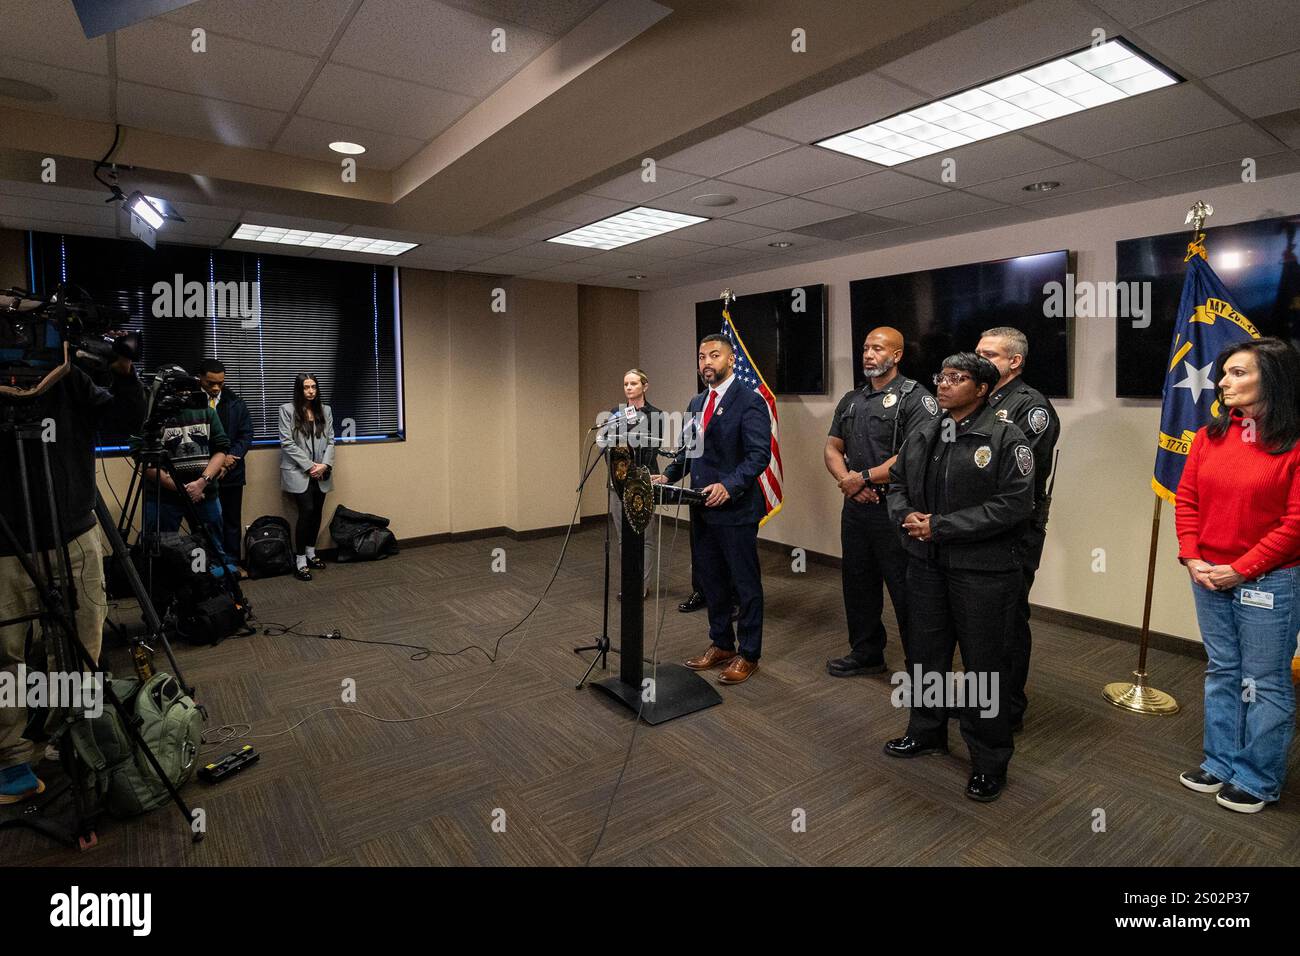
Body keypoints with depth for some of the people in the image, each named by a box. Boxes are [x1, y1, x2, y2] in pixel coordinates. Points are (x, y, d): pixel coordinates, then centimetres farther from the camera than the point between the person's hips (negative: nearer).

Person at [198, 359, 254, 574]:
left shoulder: (235, 402, 5)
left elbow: (246, 435, 4)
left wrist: (230, 459, -10)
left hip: (231, 472, 3)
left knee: (232, 521, 11)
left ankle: (233, 563, 21)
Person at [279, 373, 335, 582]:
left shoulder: (325, 410, 11)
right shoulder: (287, 410, -2)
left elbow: (330, 441, 8)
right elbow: (287, 443, -8)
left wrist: (325, 465, -8)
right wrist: (309, 466, -12)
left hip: (321, 473, 4)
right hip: (299, 472, -4)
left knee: (317, 512, 7)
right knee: (307, 511, -12)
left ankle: (311, 553, 23)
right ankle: (300, 561, -4)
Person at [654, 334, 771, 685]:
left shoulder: (750, 402, -10)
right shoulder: (696, 403, 14)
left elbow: (759, 455, -17)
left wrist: (729, 486, -29)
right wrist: (668, 475, 1)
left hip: (736, 509, -8)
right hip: (702, 510, 8)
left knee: (745, 584, 6)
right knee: (711, 580, 17)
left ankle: (748, 655, 20)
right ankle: (721, 645, 33)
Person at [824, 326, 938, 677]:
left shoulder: (915, 398, -8)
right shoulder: (851, 400, 15)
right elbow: (832, 448, 14)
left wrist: (864, 477, -14)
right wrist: (847, 480, -6)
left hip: (895, 510, -7)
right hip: (855, 506, 7)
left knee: (905, 591, 0)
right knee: (857, 583, 17)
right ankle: (866, 653, 34)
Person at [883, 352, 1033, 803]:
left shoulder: (1005, 438, -11)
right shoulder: (922, 436, 8)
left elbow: (1014, 504, -18)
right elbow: (897, 482, 17)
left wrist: (940, 526, -20)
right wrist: (906, 515, -6)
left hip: (982, 569, -6)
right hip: (926, 563, 6)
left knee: (983, 664, 6)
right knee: (926, 652, 19)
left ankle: (989, 761, 26)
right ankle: (926, 731, 40)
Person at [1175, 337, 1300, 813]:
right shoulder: (1210, 436, 3)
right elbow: (1186, 499, 5)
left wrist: (1240, 568, -16)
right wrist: (1191, 557, -5)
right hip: (1208, 578, 5)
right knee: (1221, 674, 17)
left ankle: (1257, 780, 25)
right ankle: (1220, 764, 32)